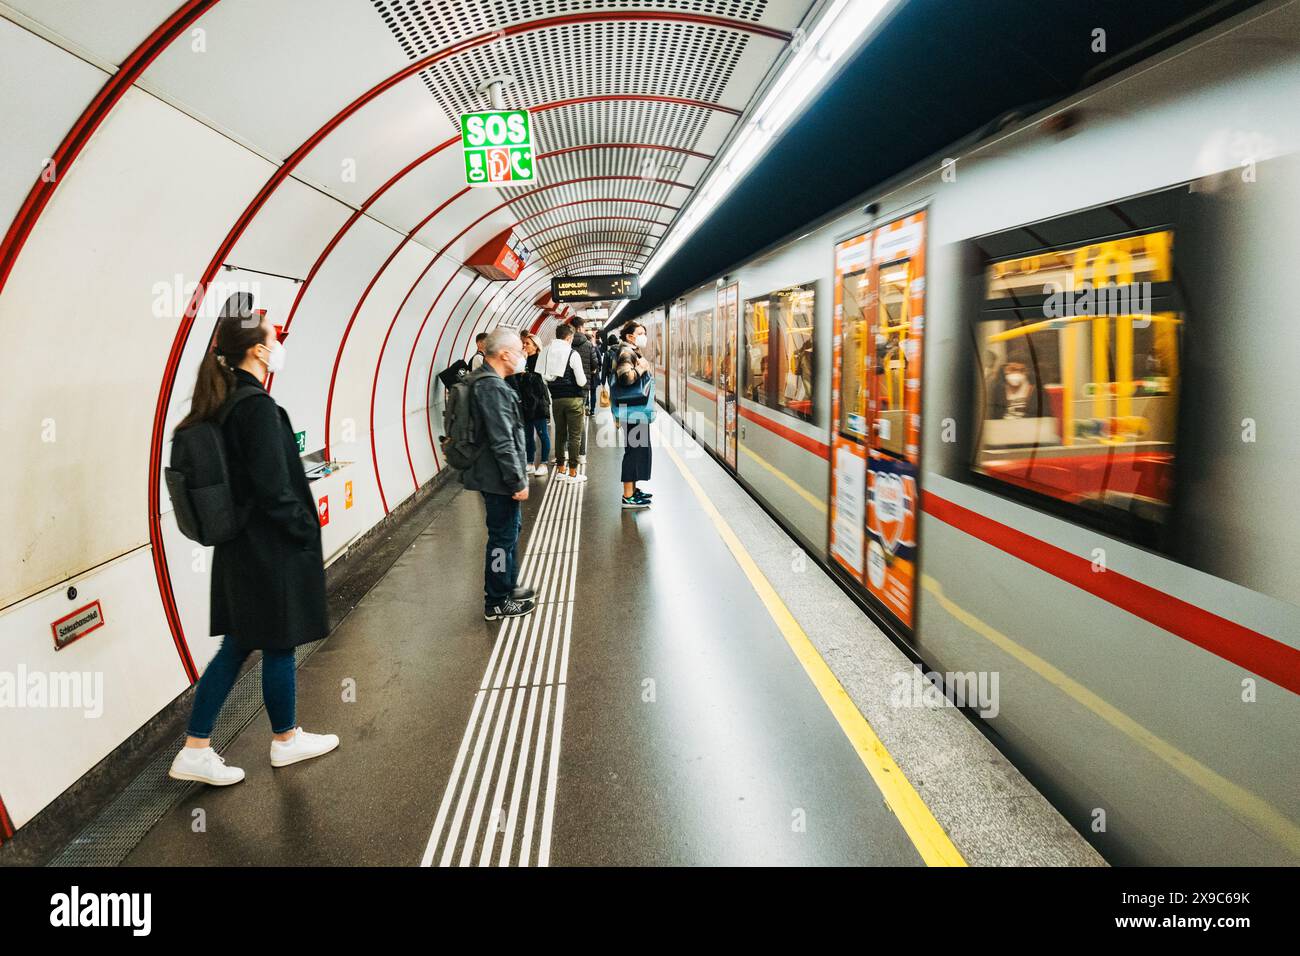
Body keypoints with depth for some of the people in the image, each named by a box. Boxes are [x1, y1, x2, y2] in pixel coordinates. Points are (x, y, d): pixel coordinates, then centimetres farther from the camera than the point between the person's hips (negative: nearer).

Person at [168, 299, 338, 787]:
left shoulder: (220, 404, 7)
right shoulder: (258, 406, -20)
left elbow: (243, 476, 13)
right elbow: (274, 490, -22)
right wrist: (308, 532, -9)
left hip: (238, 548, 8)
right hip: (272, 551, -8)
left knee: (236, 647, 16)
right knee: (278, 647, 9)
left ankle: (195, 750, 20)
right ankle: (286, 740, 28)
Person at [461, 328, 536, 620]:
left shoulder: (484, 382, 11)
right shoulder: (493, 388, -23)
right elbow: (502, 442, -26)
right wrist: (518, 481, -21)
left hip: (493, 474, 11)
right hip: (498, 478, -11)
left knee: (510, 530, 22)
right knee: (503, 537, 1)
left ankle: (508, 587, 36)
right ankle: (497, 602, 13)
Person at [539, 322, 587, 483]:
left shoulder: (547, 352, 2)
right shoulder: (573, 354, -11)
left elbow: (544, 378, 3)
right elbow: (581, 381, -13)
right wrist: (584, 378, 8)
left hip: (556, 399, 5)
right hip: (573, 398, -5)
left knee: (560, 433, 15)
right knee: (575, 435, 1)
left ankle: (560, 469, 20)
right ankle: (572, 472, 2)